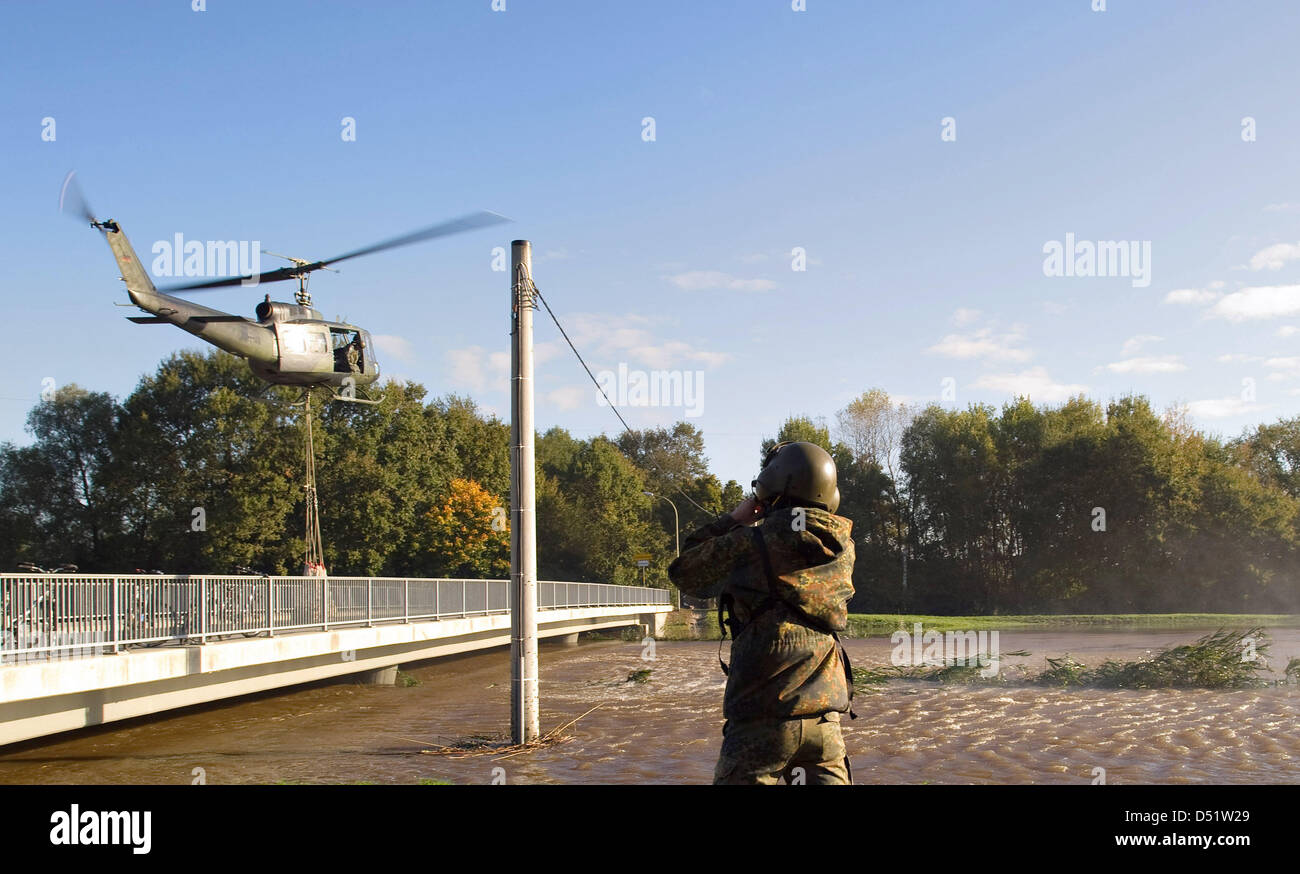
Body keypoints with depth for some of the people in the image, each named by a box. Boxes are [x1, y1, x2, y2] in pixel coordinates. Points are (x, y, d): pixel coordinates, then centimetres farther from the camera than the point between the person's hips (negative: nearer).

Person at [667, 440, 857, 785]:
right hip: (825, 717, 4)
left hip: (762, 718, -4)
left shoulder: (752, 543, -8)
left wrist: (732, 520, 12)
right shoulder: (842, 547, 5)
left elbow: (684, 572, 6)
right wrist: (759, 525, 24)